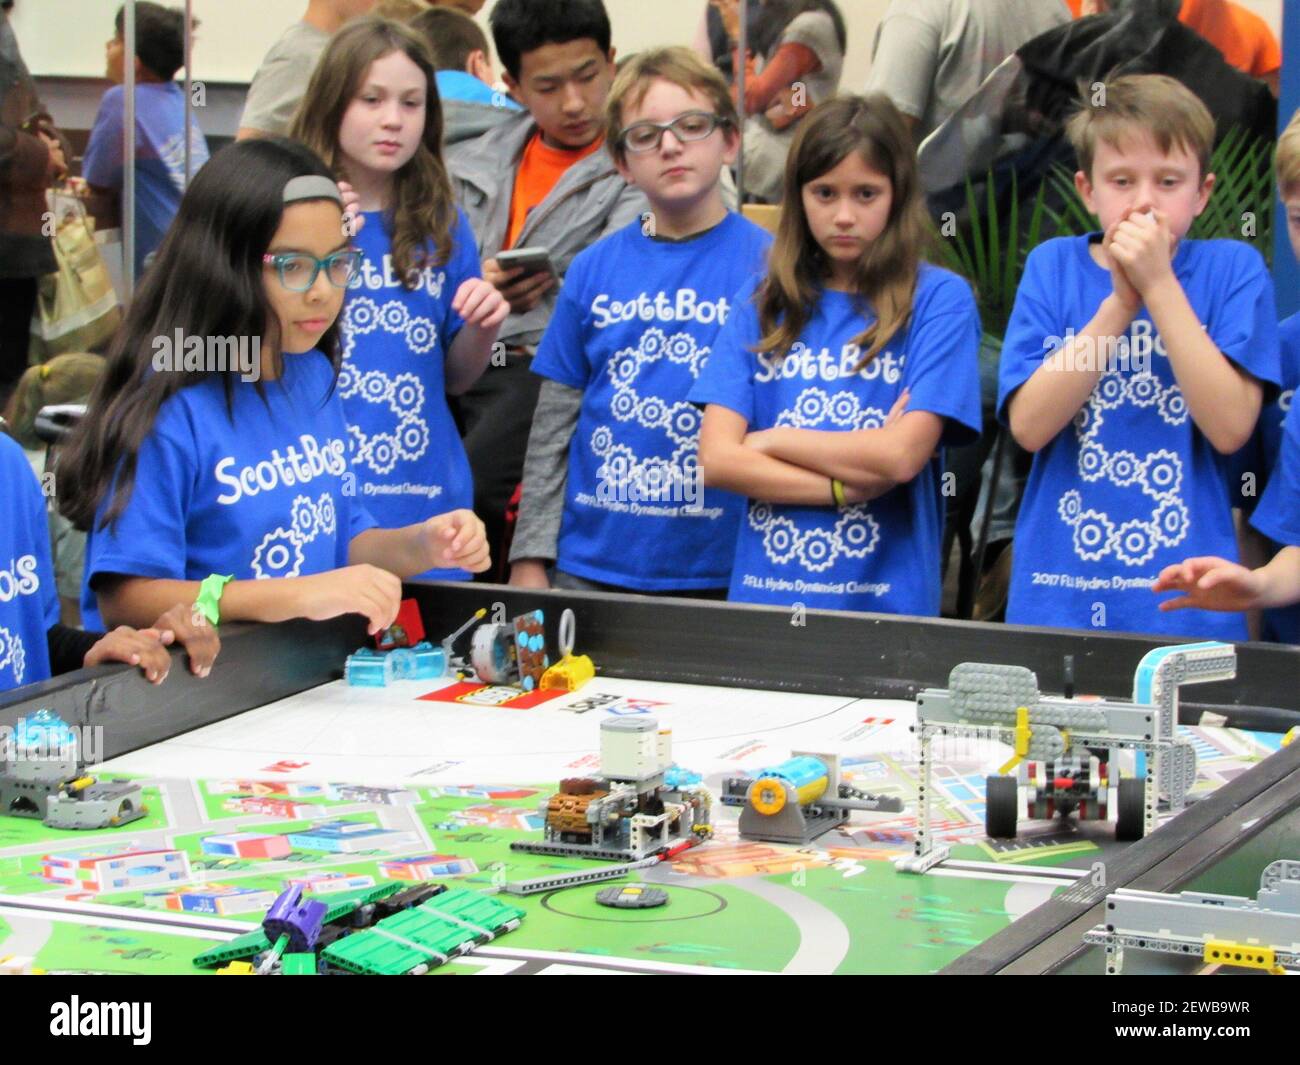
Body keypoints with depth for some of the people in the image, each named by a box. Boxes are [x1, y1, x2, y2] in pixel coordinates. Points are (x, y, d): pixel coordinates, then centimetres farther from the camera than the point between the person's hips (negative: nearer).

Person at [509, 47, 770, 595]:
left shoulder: (766, 263, -3)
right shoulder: (593, 270, 7)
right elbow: (552, 427, 10)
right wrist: (530, 558, 6)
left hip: (720, 570, -3)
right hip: (590, 564, 3)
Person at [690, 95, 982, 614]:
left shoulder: (939, 299, -2)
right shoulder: (762, 303, 7)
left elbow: (901, 456, -13)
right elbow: (716, 458, -3)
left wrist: (769, 440, -3)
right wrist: (847, 487, -12)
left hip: (885, 600, -3)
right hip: (762, 594, 3)